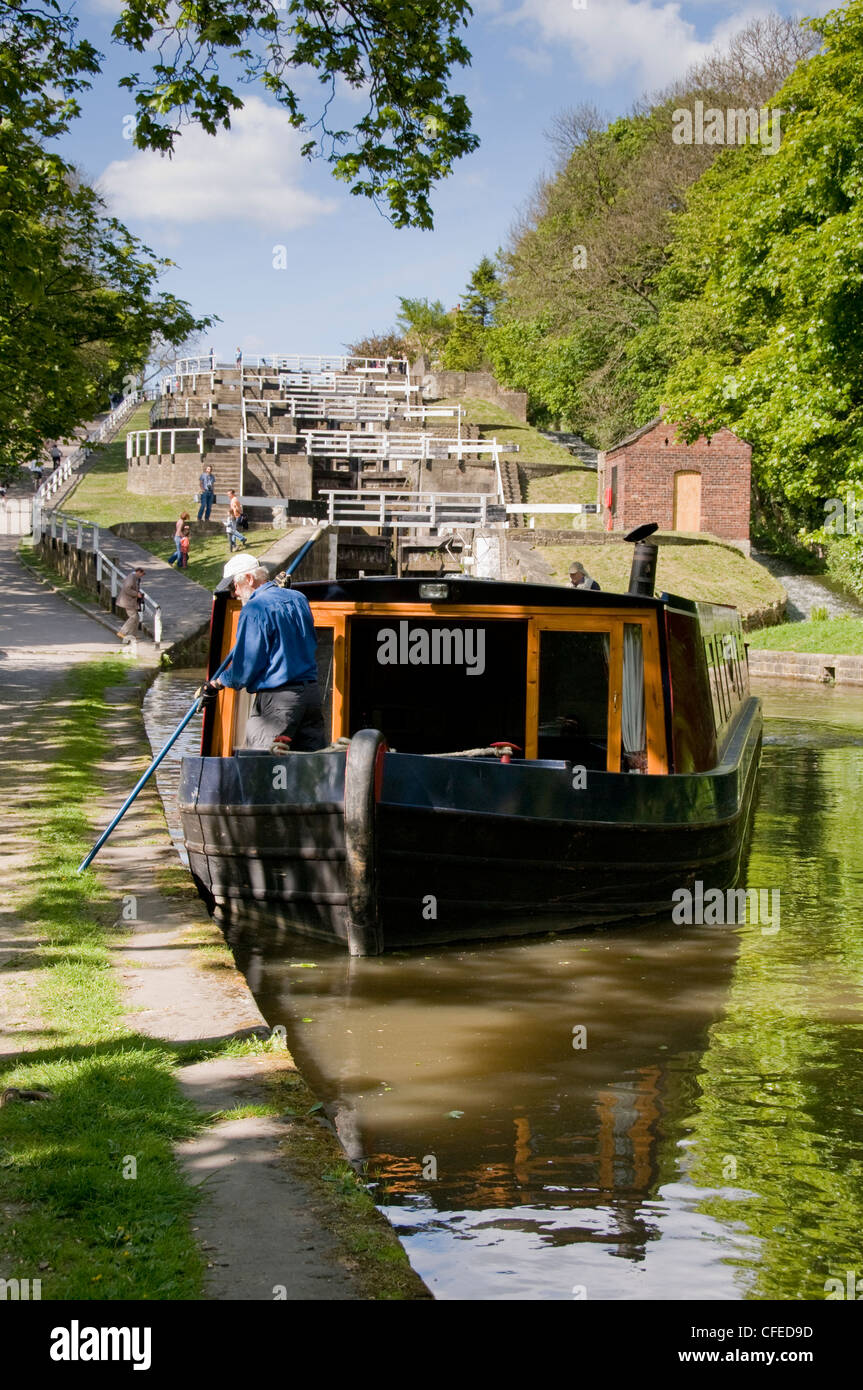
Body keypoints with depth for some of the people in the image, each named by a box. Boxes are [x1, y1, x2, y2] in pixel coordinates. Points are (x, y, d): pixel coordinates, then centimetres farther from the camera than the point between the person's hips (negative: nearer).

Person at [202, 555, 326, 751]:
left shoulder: (254, 610, -10)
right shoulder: (298, 599, 13)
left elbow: (246, 665, -11)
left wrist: (216, 683, 4)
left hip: (276, 700, -8)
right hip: (311, 693, 8)